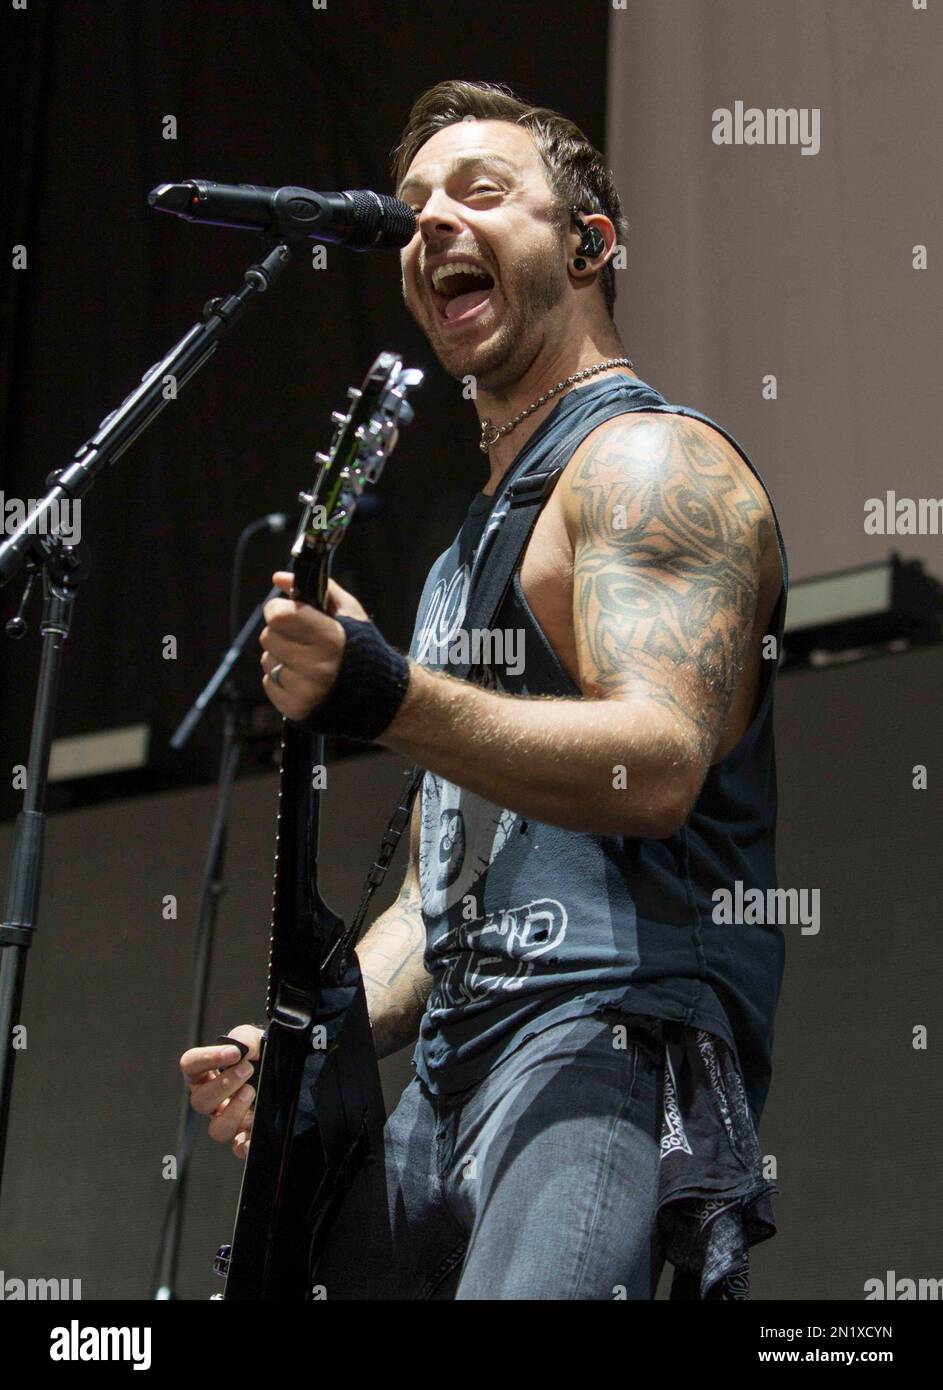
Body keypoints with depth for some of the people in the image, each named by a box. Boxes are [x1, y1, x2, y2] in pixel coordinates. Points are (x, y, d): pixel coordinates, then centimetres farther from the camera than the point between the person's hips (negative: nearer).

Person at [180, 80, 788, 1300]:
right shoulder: (478, 533, 27)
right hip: (448, 1083, 9)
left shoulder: (648, 460, -1)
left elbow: (658, 765, -18)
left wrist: (386, 698, -30)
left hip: (607, 1052, -9)